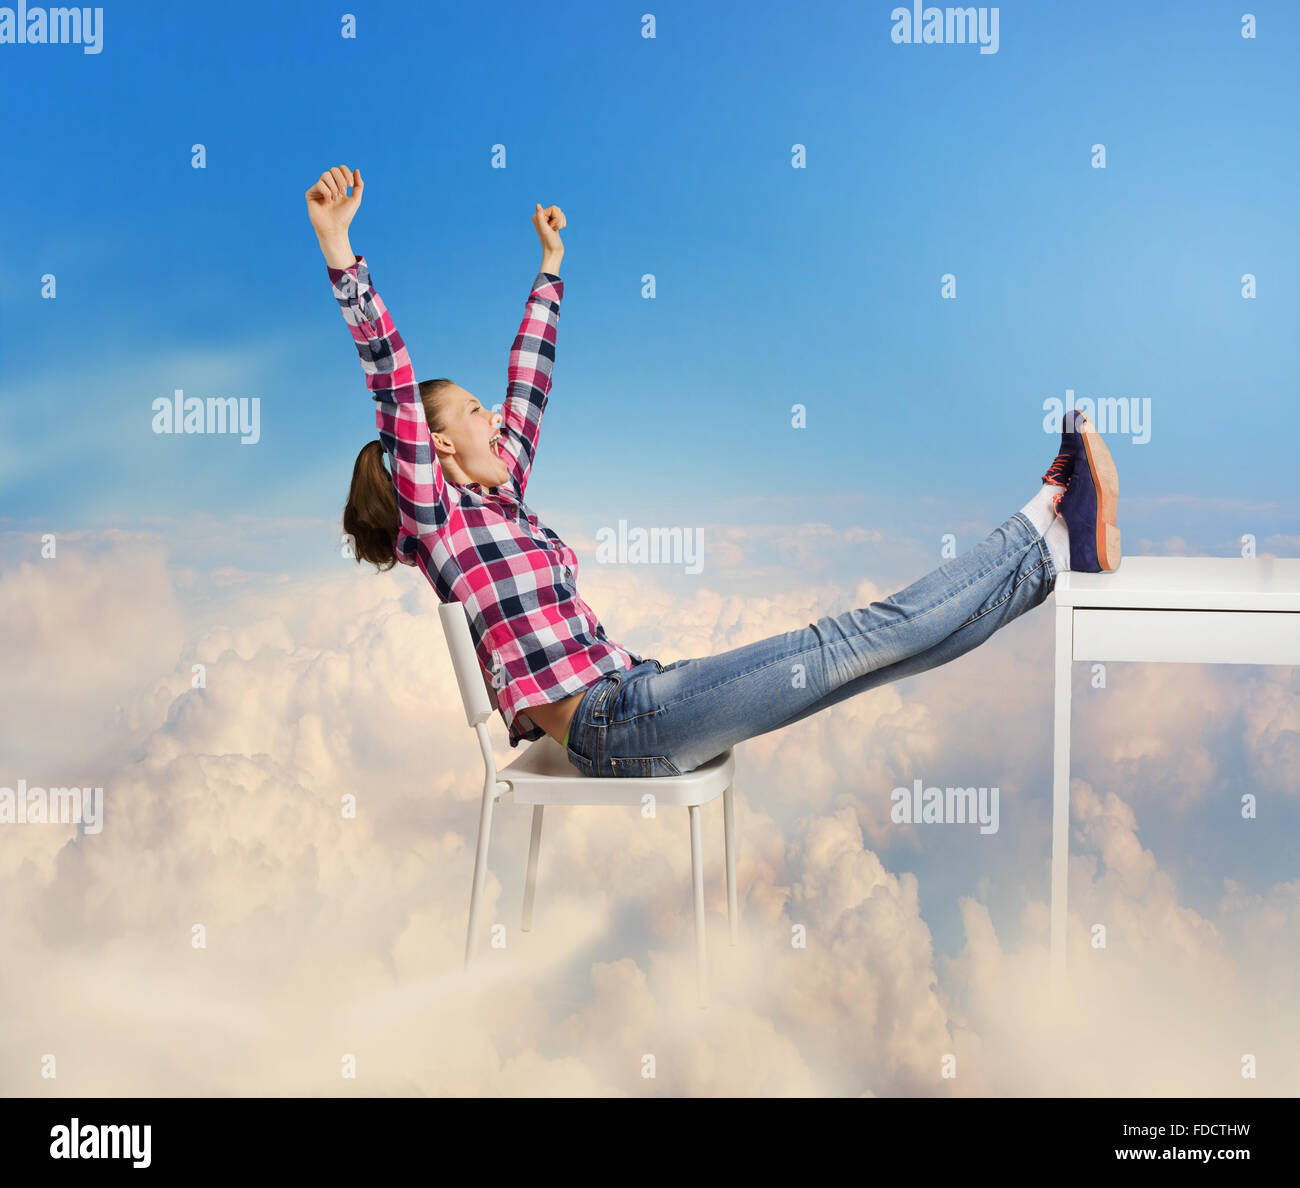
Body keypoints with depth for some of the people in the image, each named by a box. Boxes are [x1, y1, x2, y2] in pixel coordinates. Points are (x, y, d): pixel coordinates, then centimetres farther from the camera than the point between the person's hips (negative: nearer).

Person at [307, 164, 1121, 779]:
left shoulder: (497, 501, 21)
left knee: (860, 642, -2)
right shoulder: (438, 519, -2)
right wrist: (339, 253, -22)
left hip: (635, 697, 9)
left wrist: (550, 268, 38)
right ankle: (1048, 533, -10)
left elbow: (530, 383, 30)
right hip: (616, 727, -9)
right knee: (855, 641, -14)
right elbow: (394, 385, -13)